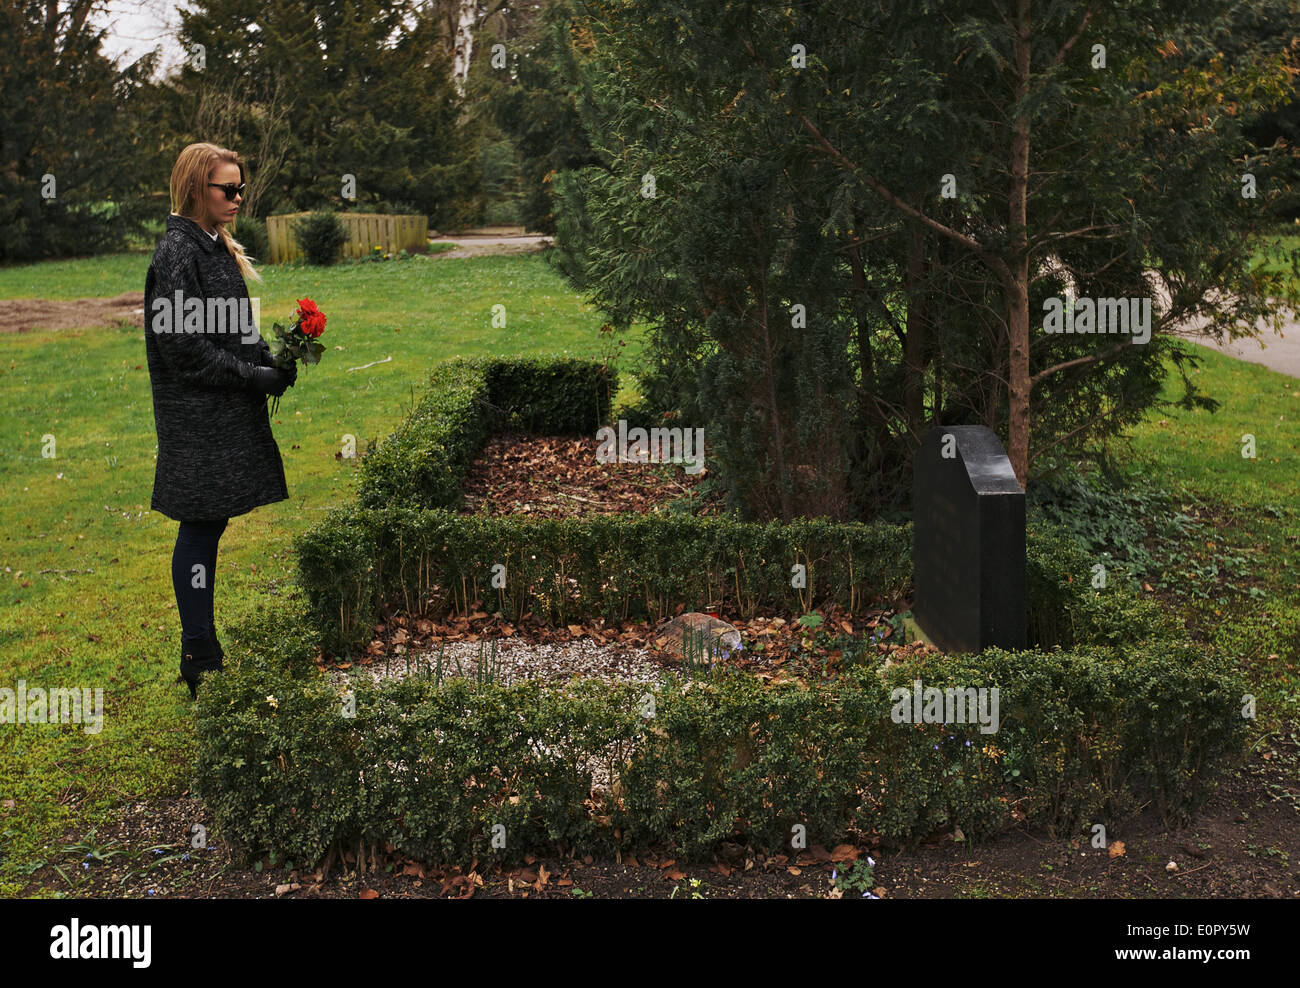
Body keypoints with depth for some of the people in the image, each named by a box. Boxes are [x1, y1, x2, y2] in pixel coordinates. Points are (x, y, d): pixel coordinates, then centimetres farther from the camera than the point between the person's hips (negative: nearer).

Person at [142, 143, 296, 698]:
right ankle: (199, 661, 4)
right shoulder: (176, 252, -14)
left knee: (210, 525, 12)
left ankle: (202, 647, 20)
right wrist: (257, 377, -16)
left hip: (227, 416, 9)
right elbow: (184, 346, -19)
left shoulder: (217, 247, 15)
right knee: (200, 527, -3)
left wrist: (275, 364, 1)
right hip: (197, 416, -9)